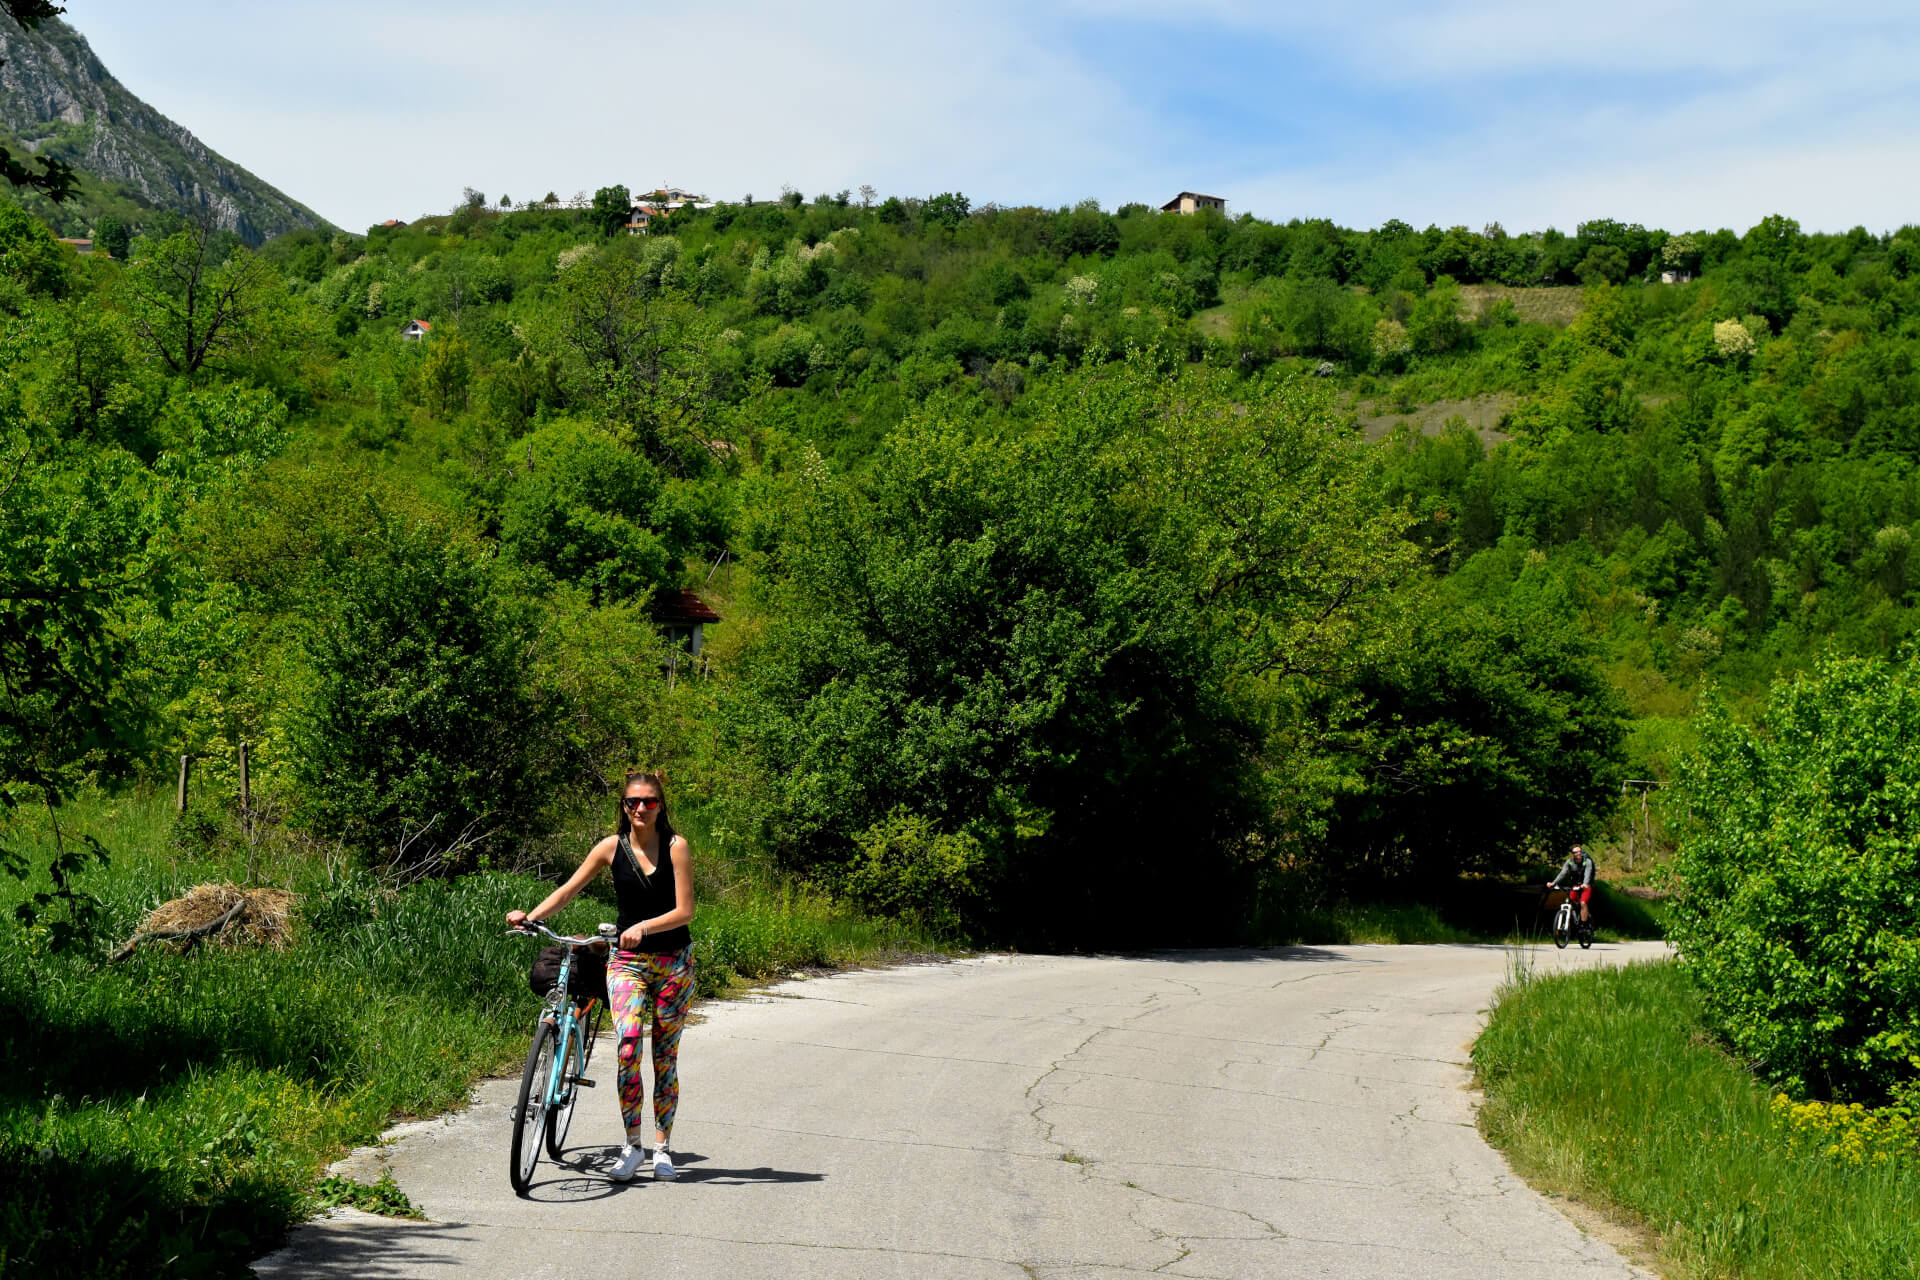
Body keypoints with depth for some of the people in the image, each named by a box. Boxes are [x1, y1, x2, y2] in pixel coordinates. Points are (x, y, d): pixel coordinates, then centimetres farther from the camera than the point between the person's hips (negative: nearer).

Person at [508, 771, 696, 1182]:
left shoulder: (676, 846, -5)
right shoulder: (612, 847, 1)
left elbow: (684, 911, -10)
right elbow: (568, 890, 1)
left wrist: (644, 926, -25)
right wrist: (530, 917, -13)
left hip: (674, 961, -1)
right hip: (627, 959, 1)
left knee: (665, 1056, 5)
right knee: (628, 1046, -18)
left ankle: (661, 1146, 17)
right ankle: (633, 1145, -8)